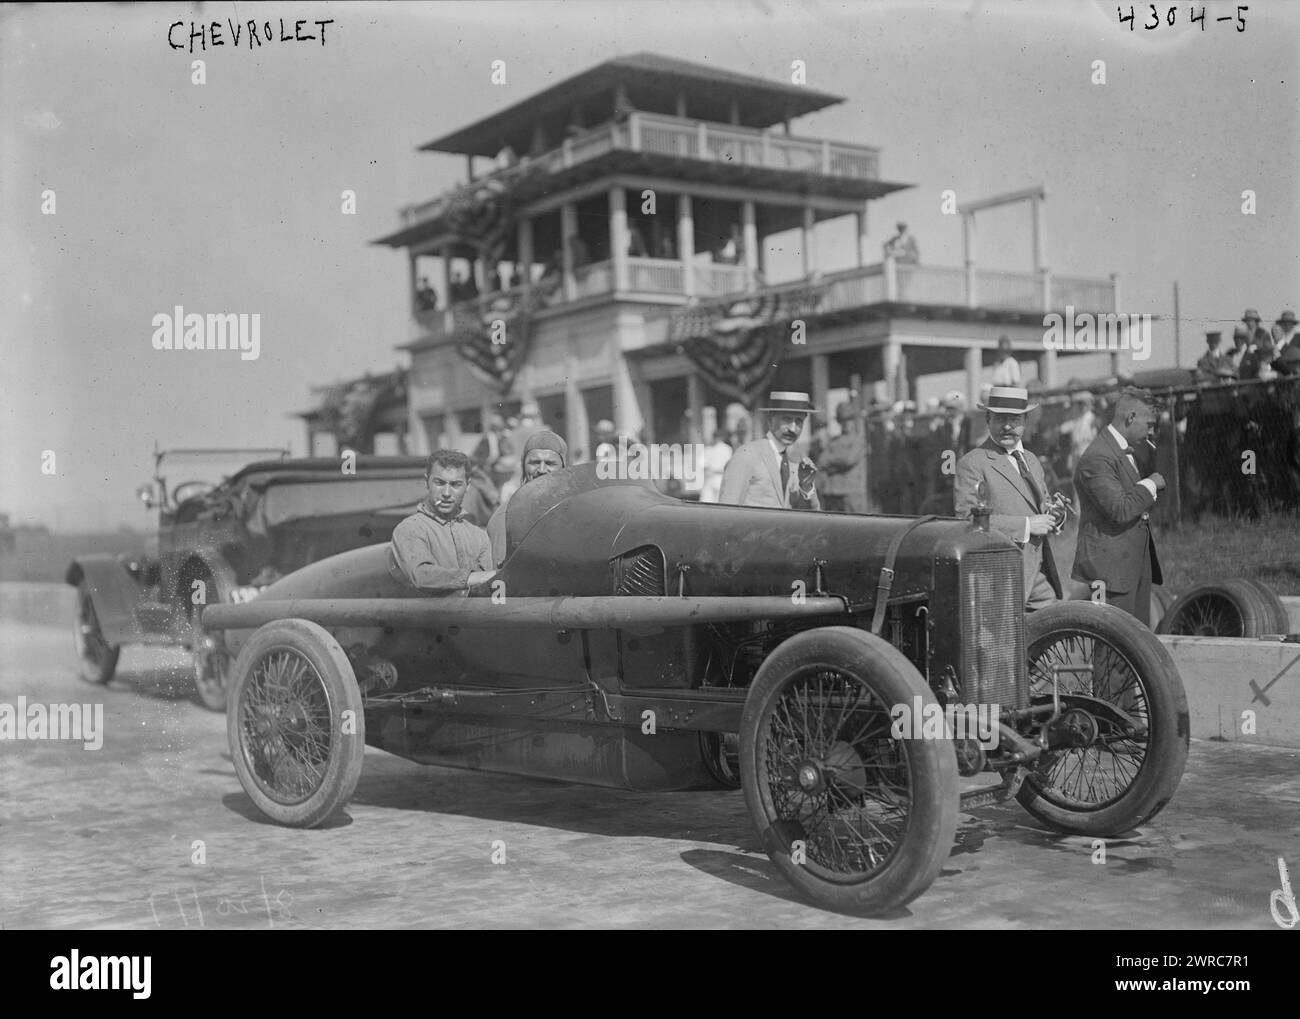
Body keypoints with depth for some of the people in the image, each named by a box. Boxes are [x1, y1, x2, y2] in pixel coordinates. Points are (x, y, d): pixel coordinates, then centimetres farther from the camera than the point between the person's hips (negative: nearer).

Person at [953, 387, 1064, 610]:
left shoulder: (1031, 460, 21)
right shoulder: (971, 464, -5)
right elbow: (966, 520, -16)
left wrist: (1054, 514, 5)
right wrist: (1026, 525, -17)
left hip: (1041, 575, 7)